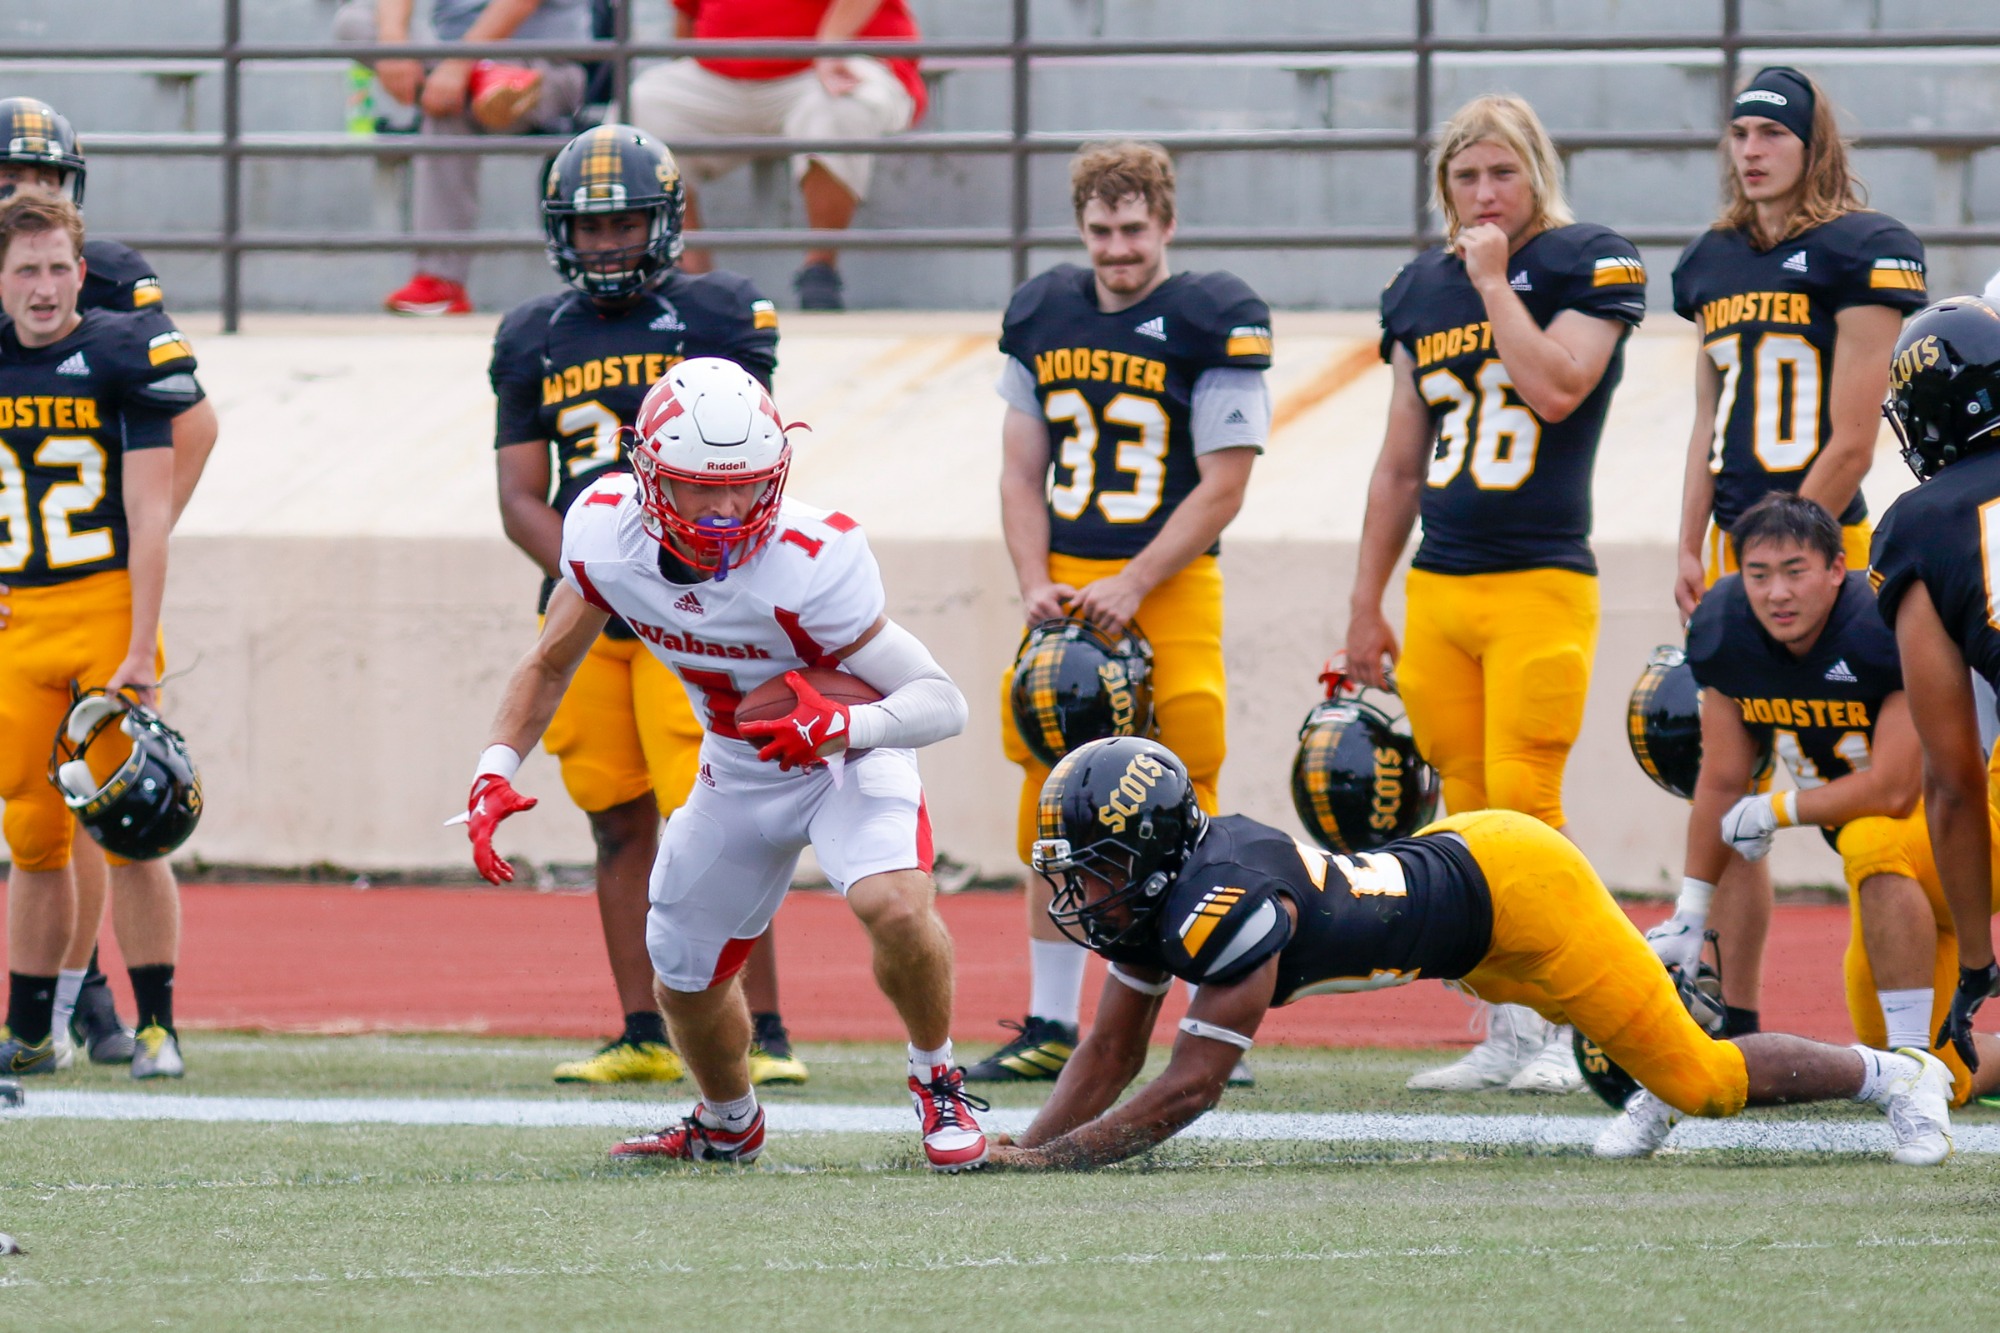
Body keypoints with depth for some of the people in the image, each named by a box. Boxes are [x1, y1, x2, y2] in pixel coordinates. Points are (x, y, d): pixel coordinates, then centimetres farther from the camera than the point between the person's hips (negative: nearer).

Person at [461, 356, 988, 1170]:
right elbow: (550, 665, -2)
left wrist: (844, 726, -50)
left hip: (849, 758, -5)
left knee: (894, 904, -32)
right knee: (685, 977, 14)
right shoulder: (606, 532, -21)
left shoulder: (806, 565, -36)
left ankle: (936, 1081, -3)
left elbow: (942, 702, -32)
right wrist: (495, 774, -14)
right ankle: (728, 1125, 46)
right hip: (737, 773, 5)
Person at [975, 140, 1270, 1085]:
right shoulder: (1042, 316, 9)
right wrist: (1036, 585, -1)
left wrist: (1130, 588, -14)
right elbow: (1021, 473, 14)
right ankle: (1052, 1026, 15)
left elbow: (1222, 486, -8)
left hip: (1169, 589, -5)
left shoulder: (1212, 324, -7)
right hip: (1066, 591, 5)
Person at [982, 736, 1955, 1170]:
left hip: (1512, 889, -8)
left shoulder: (1226, 903, -33)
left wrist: (1056, 1159, -34)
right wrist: (1025, 1148, -12)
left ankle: (1891, 1076, 21)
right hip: (1455, 860, 8)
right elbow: (1113, 1054, 1)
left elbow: (1193, 1084, -32)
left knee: (1699, 1080, 3)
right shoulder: (1154, 889, -7)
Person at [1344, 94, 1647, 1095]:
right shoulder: (1421, 290, 14)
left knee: (1523, 804, -12)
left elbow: (1555, 390, -19)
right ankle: (1506, 1036, 9)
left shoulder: (1587, 265, -2)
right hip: (1437, 588, 5)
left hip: (1540, 581, -5)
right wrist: (1364, 605, 19)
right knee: (1470, 816, 5)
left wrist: (1494, 281, -10)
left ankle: (1559, 1031, -4)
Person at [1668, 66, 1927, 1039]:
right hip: (1737, 547, 7)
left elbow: (1851, 439, -11)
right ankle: (1730, 1019, 14)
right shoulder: (1712, 263, 15)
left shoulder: (1863, 255, -7)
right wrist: (1692, 550, 12)